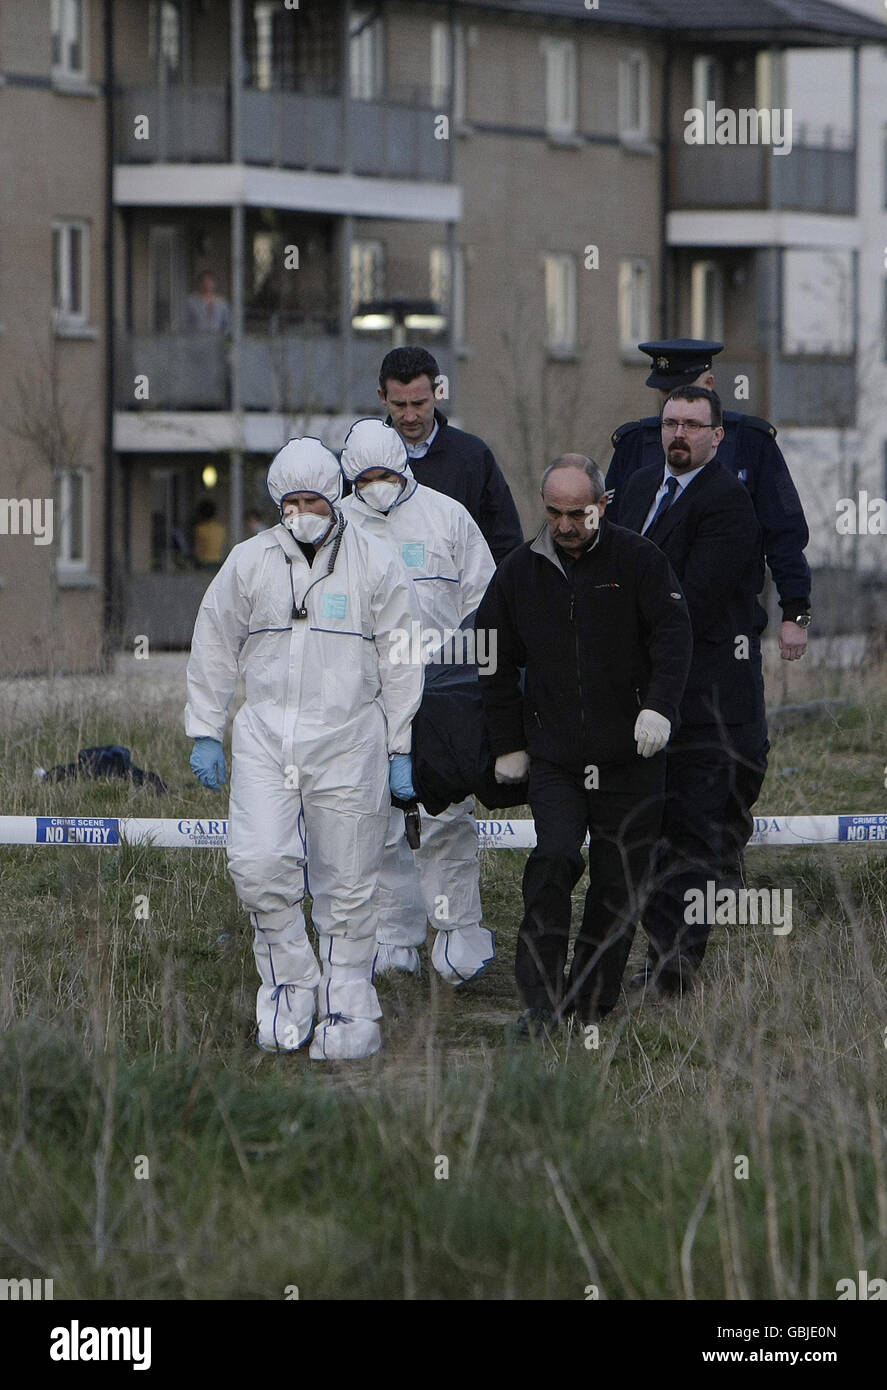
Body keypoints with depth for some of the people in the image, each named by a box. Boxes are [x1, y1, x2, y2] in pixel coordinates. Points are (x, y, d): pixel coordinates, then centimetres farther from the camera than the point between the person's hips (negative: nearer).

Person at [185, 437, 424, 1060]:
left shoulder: (377, 565, 1)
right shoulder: (248, 563, 6)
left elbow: (401, 664, 5)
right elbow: (214, 651, 15)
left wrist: (401, 751, 4)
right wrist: (205, 733, 13)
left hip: (348, 744, -2)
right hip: (265, 739, 2)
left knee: (347, 886, 1)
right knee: (258, 865, -14)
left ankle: (350, 1010, 11)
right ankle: (291, 987, 4)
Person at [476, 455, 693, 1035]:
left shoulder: (639, 559, 0)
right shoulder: (520, 571, 8)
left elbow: (673, 635, -8)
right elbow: (498, 664, 17)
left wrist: (659, 706, -23)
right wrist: (508, 744, 14)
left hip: (631, 758, -1)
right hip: (553, 759, 1)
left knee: (619, 883, 2)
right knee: (554, 859, -17)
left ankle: (592, 1001, 16)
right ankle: (541, 998, -15)